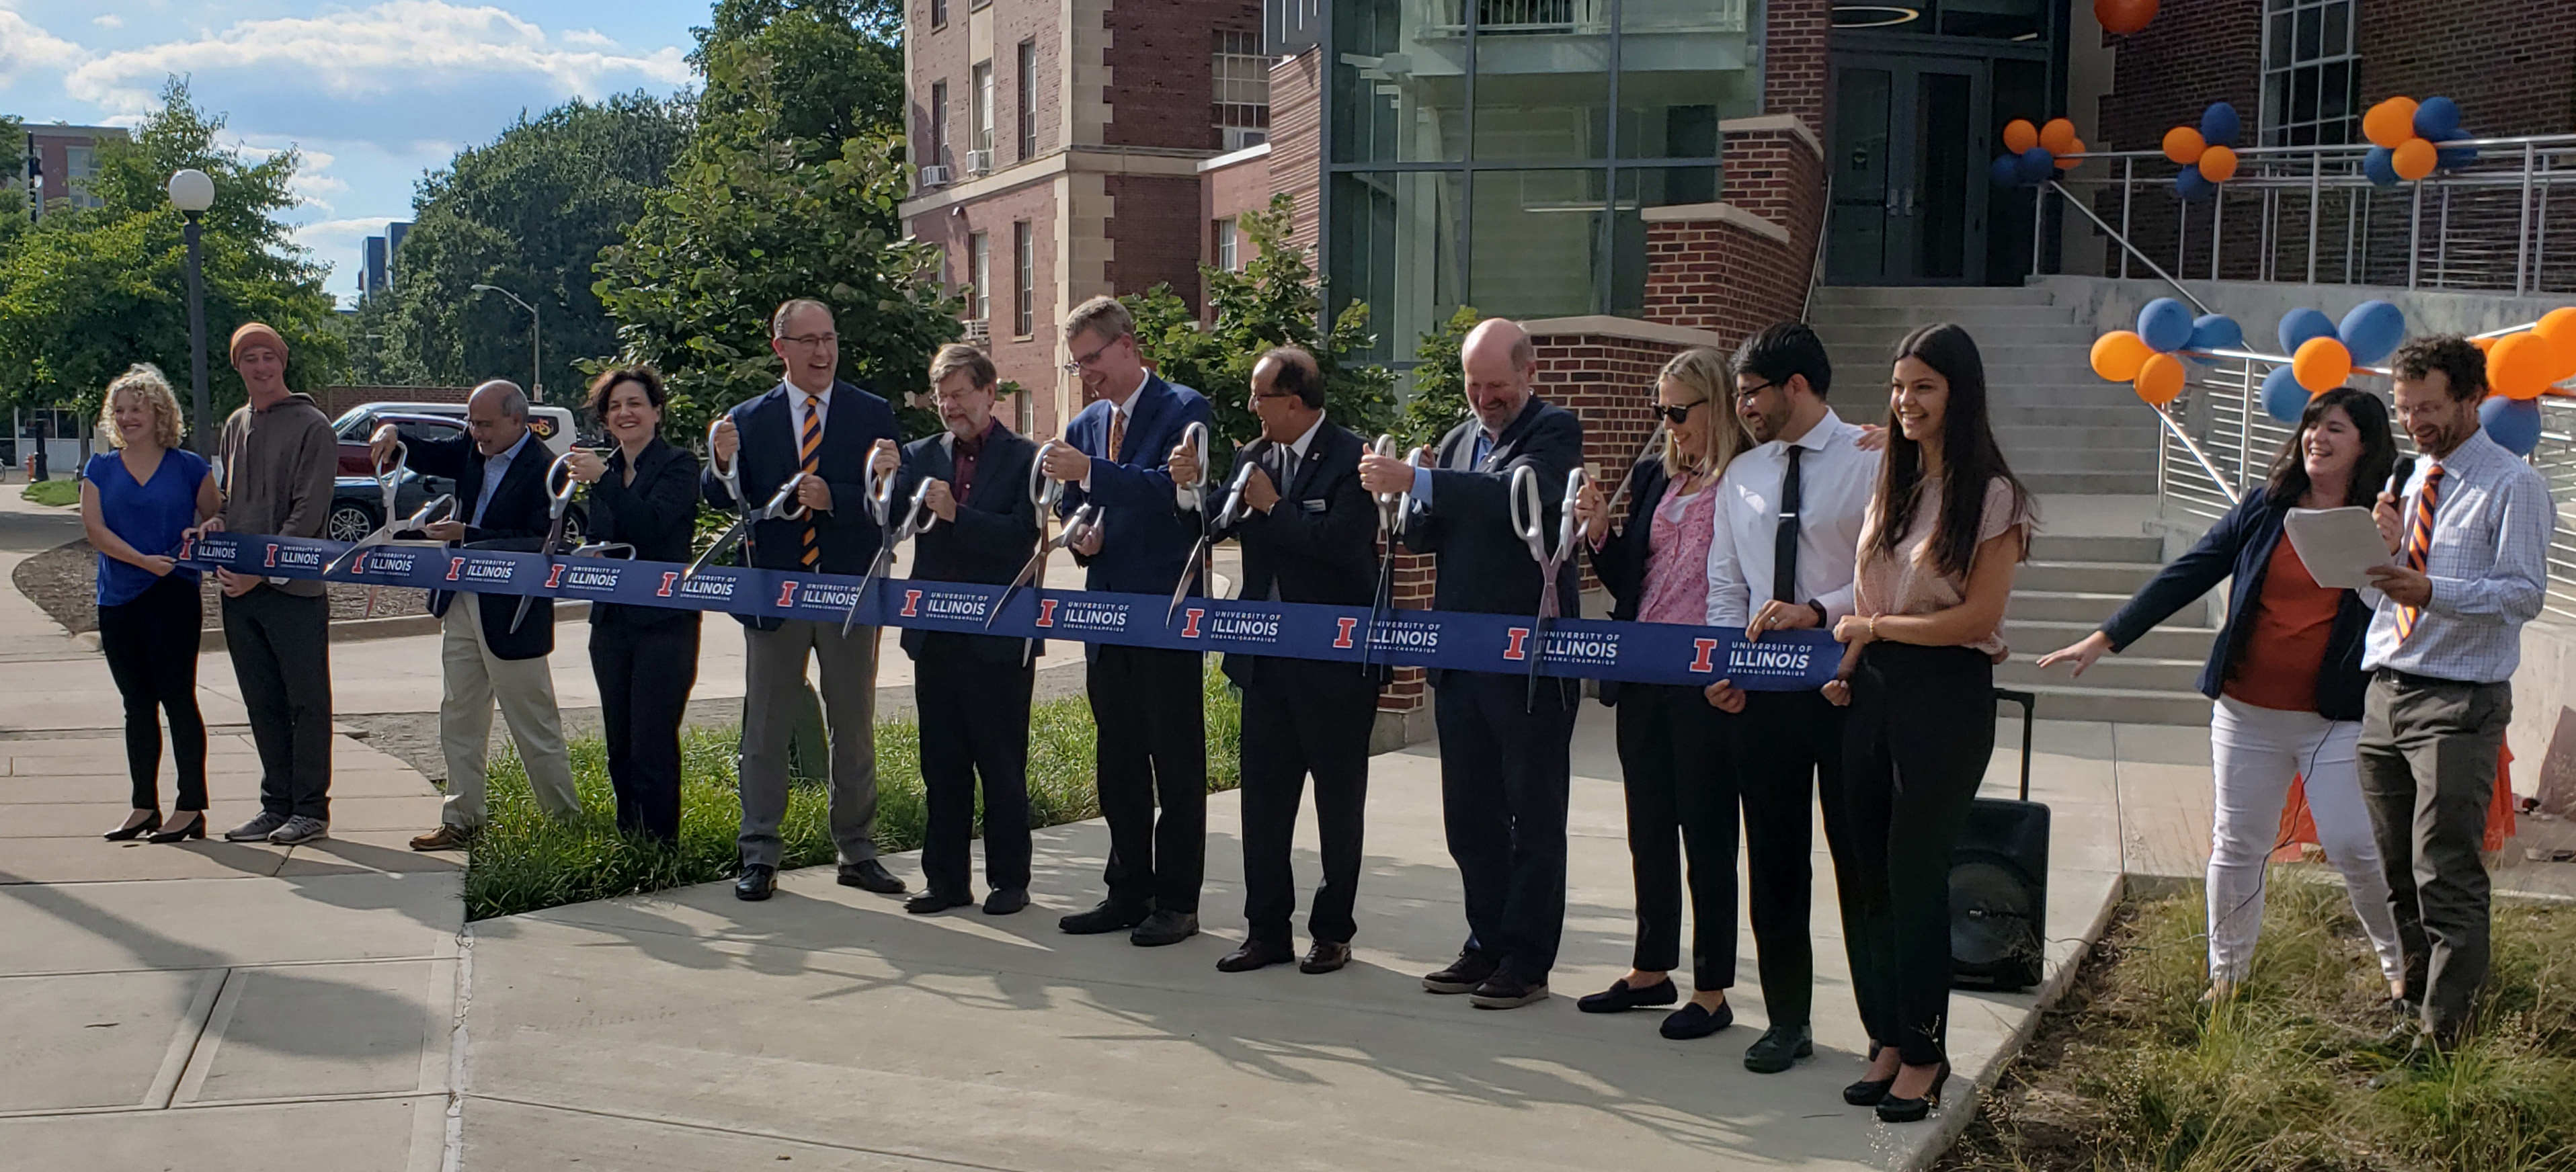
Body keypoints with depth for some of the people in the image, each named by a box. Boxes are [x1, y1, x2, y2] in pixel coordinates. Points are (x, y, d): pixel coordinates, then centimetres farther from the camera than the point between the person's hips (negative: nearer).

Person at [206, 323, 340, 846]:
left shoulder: (311, 426, -6)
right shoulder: (235, 426, 15)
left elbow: (308, 513, -12)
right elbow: (226, 498, 22)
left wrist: (262, 568, -17)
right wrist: (216, 525, -1)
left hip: (294, 587, -7)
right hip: (239, 588, 7)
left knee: (306, 701, 0)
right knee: (263, 704, 11)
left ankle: (311, 810, 6)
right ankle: (276, 806, 18)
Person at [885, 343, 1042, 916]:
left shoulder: (1024, 458, -4)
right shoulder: (922, 455, 10)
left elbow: (1024, 538, -15)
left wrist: (957, 514, -24)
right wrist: (885, 482, -17)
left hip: (999, 638, -5)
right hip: (935, 634, 5)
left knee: (1002, 767, 4)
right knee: (941, 765, 11)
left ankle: (1009, 880, 14)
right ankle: (946, 879, 19)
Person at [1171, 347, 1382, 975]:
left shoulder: (1352, 457, -11)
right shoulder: (1253, 457, 8)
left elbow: (1344, 541, -24)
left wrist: (1273, 507, -15)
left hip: (1336, 660, -6)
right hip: (1266, 657, 6)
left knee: (1338, 800, 8)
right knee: (1263, 796, 9)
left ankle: (1333, 930, 19)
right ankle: (1267, 929, 18)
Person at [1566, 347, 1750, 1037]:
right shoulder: (1652, 475, 12)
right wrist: (1600, 533, -2)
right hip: (1641, 676, 7)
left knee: (1706, 831, 2)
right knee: (1648, 827, 15)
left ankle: (1712, 990, 12)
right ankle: (1652, 969, 28)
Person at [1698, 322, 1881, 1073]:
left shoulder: (1871, 461, -6)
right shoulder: (1741, 477, 12)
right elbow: (1724, 584, 13)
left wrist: (1819, 611, -23)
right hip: (1762, 691, 5)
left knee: (1861, 858, 2)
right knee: (1774, 861, 10)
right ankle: (1787, 1022, 20)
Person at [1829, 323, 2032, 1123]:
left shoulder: (1992, 496, -8)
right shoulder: (1891, 488, 12)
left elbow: (1980, 616, -13)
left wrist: (1876, 627, -9)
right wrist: (1847, 665, 3)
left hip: (1948, 695, -6)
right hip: (1874, 690, 6)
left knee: (1914, 873, 0)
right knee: (1868, 872, 7)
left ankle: (1922, 1053, 15)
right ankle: (1888, 1039, 20)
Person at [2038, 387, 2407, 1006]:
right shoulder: (2264, 508, 5)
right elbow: (2187, 576, 6)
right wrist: (2105, 638, 3)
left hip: (2337, 720, -3)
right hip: (2247, 711, 3)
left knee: (2353, 846, -5)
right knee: (2237, 844, 8)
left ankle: (2401, 961, 19)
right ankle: (2226, 972, 22)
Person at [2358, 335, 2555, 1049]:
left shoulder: (2512, 486, -5)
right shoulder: (2411, 478, 16)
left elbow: (2525, 593, -14)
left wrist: (2430, 591, -28)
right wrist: (2387, 547, -2)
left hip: (2458, 702, -7)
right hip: (2385, 691, 7)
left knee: (2444, 876, -9)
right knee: (2395, 872, 13)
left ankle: (2442, 1035, -5)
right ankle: (2409, 1004, 26)